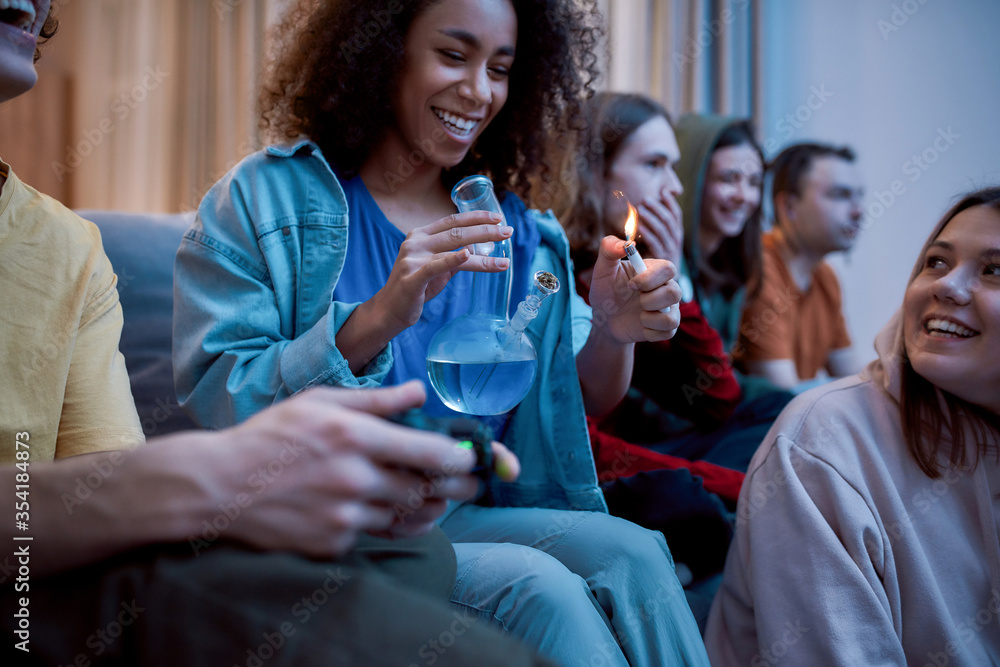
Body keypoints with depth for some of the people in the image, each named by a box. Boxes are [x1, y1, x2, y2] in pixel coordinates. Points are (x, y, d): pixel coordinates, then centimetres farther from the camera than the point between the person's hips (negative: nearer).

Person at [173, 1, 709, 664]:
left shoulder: (514, 228, 11)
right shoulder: (264, 201, -2)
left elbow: (583, 402, 12)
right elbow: (214, 402, -12)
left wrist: (611, 333, -12)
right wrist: (374, 321, -27)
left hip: (465, 517, 5)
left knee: (633, 554, -24)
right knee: (535, 586, -29)